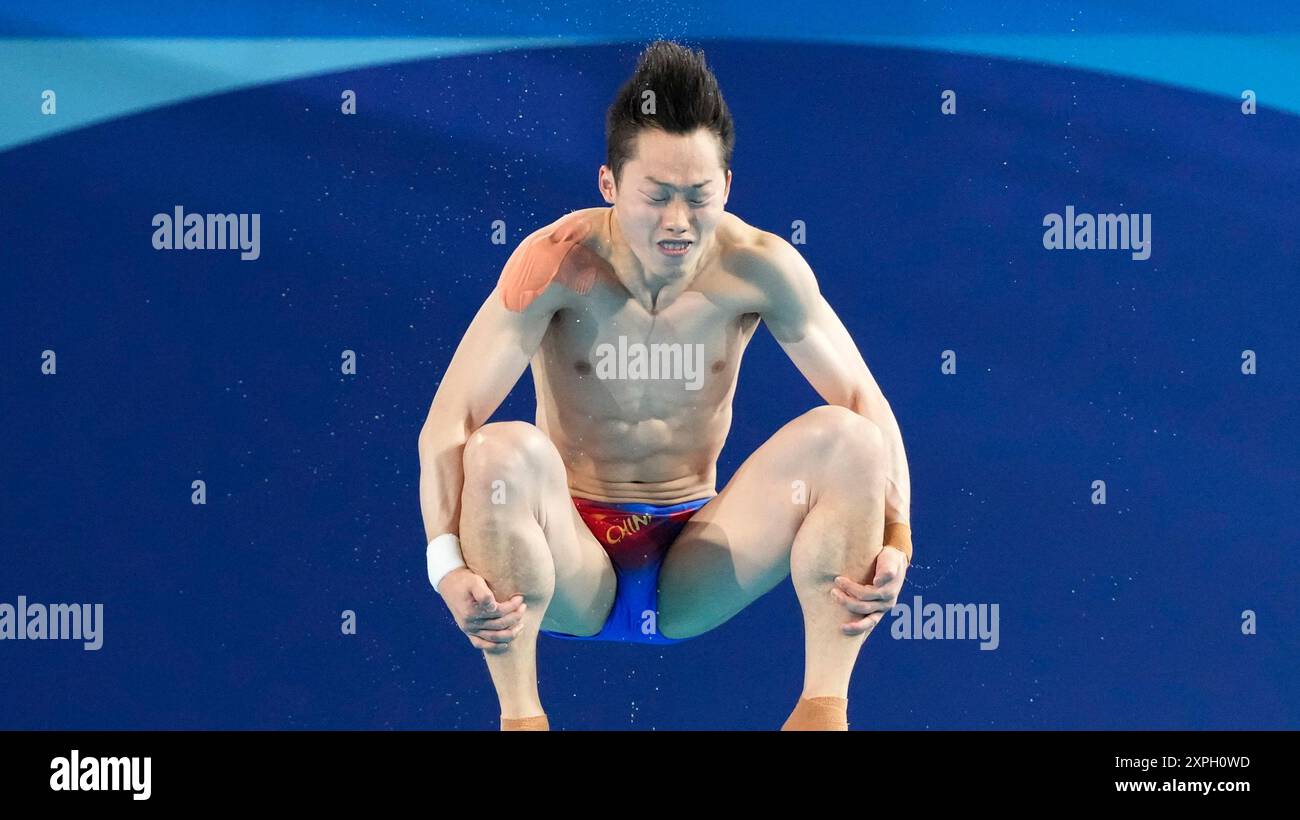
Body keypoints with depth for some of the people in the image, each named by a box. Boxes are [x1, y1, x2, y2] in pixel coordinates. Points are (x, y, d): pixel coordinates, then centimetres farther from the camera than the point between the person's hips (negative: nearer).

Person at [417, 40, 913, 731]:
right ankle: (518, 716, -20)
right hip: (572, 575, -2)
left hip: (694, 579, 2)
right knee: (504, 451, -33)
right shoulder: (559, 261, -17)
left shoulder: (758, 269, -11)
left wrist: (895, 537, -27)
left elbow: (869, 406, -9)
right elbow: (447, 422, -22)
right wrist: (446, 563, -39)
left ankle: (824, 706, -15)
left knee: (845, 436, -20)